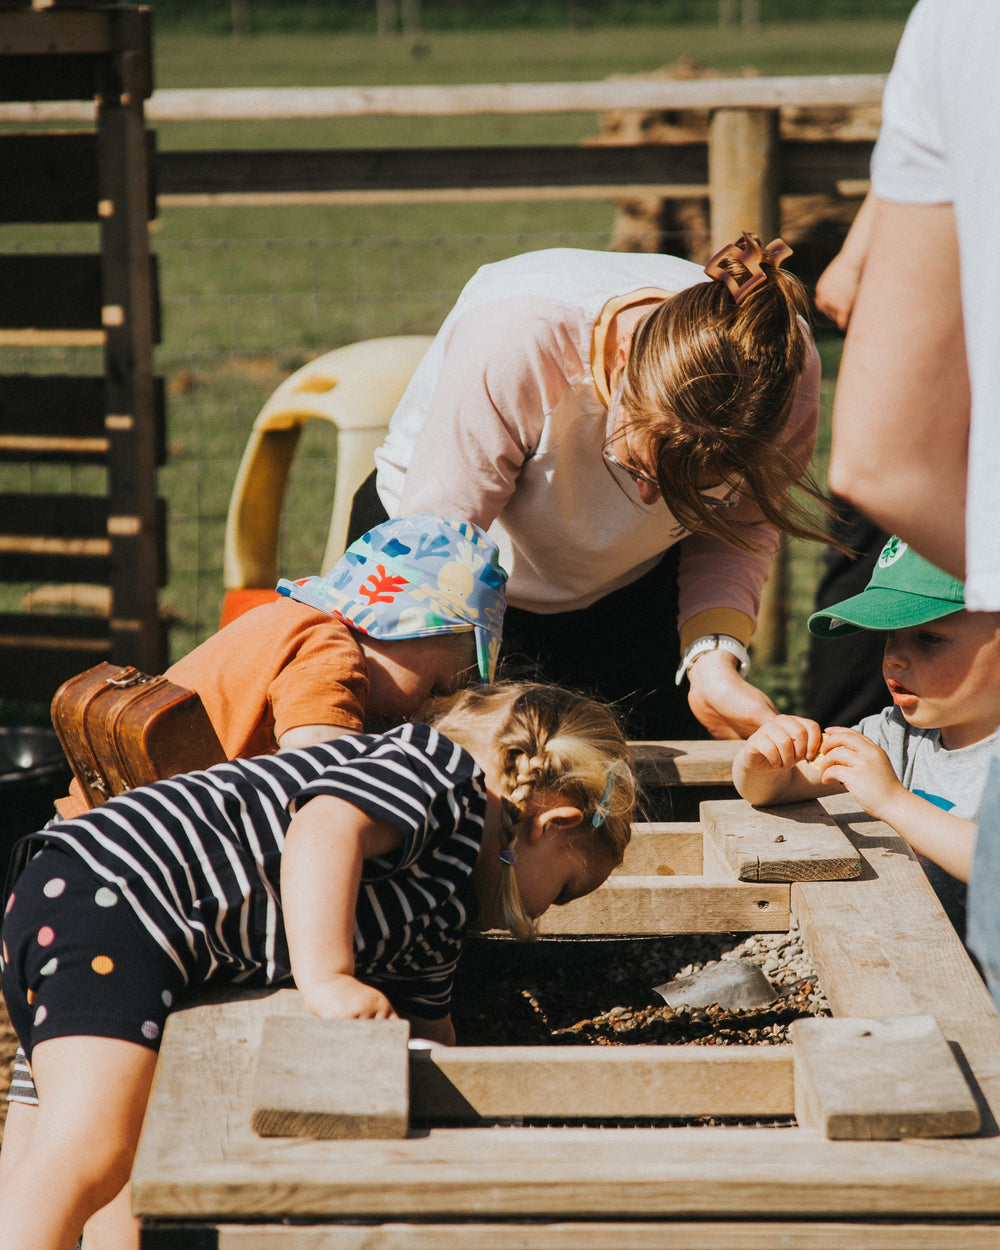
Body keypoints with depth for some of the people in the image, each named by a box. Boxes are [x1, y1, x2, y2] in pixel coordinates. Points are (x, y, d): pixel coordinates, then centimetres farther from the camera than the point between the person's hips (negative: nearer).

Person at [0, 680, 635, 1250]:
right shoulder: (446, 768, -4)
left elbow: (427, 1040, 36)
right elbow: (326, 826, -23)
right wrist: (327, 980, -31)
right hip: (107, 895, -11)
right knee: (90, 1153, -24)